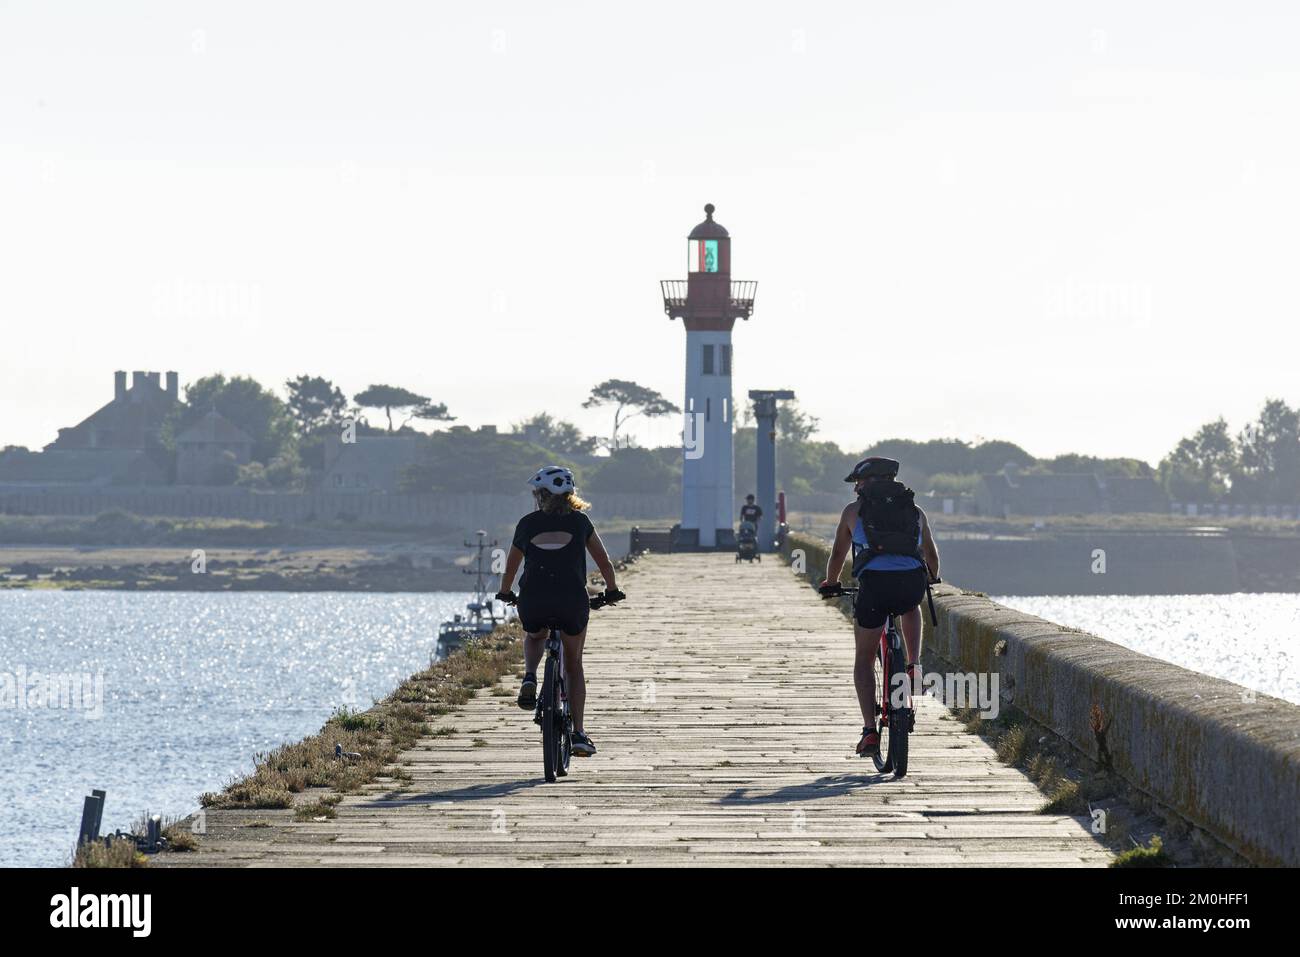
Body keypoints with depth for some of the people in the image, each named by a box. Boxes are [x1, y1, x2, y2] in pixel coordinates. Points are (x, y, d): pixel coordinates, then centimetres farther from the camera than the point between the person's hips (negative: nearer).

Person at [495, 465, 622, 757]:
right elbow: (605, 563, 13)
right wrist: (612, 591, 31)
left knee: (534, 637, 36)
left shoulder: (527, 524, 7)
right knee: (574, 665, 18)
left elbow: (510, 568, 17)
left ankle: (530, 678, 7)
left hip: (533, 605, 0)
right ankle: (578, 733, 11)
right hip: (573, 602, 0)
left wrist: (505, 593, 36)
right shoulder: (580, 522, 6)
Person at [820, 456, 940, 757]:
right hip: (912, 581, 2)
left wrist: (830, 583, 51)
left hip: (874, 583, -2)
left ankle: (870, 731, 4)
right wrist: (932, 578, 60)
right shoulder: (915, 510, 25)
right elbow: (931, 555, 39)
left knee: (864, 660, 14)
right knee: (911, 609, 40)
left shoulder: (853, 511, 20)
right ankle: (914, 668, 20)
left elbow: (838, 554, 32)